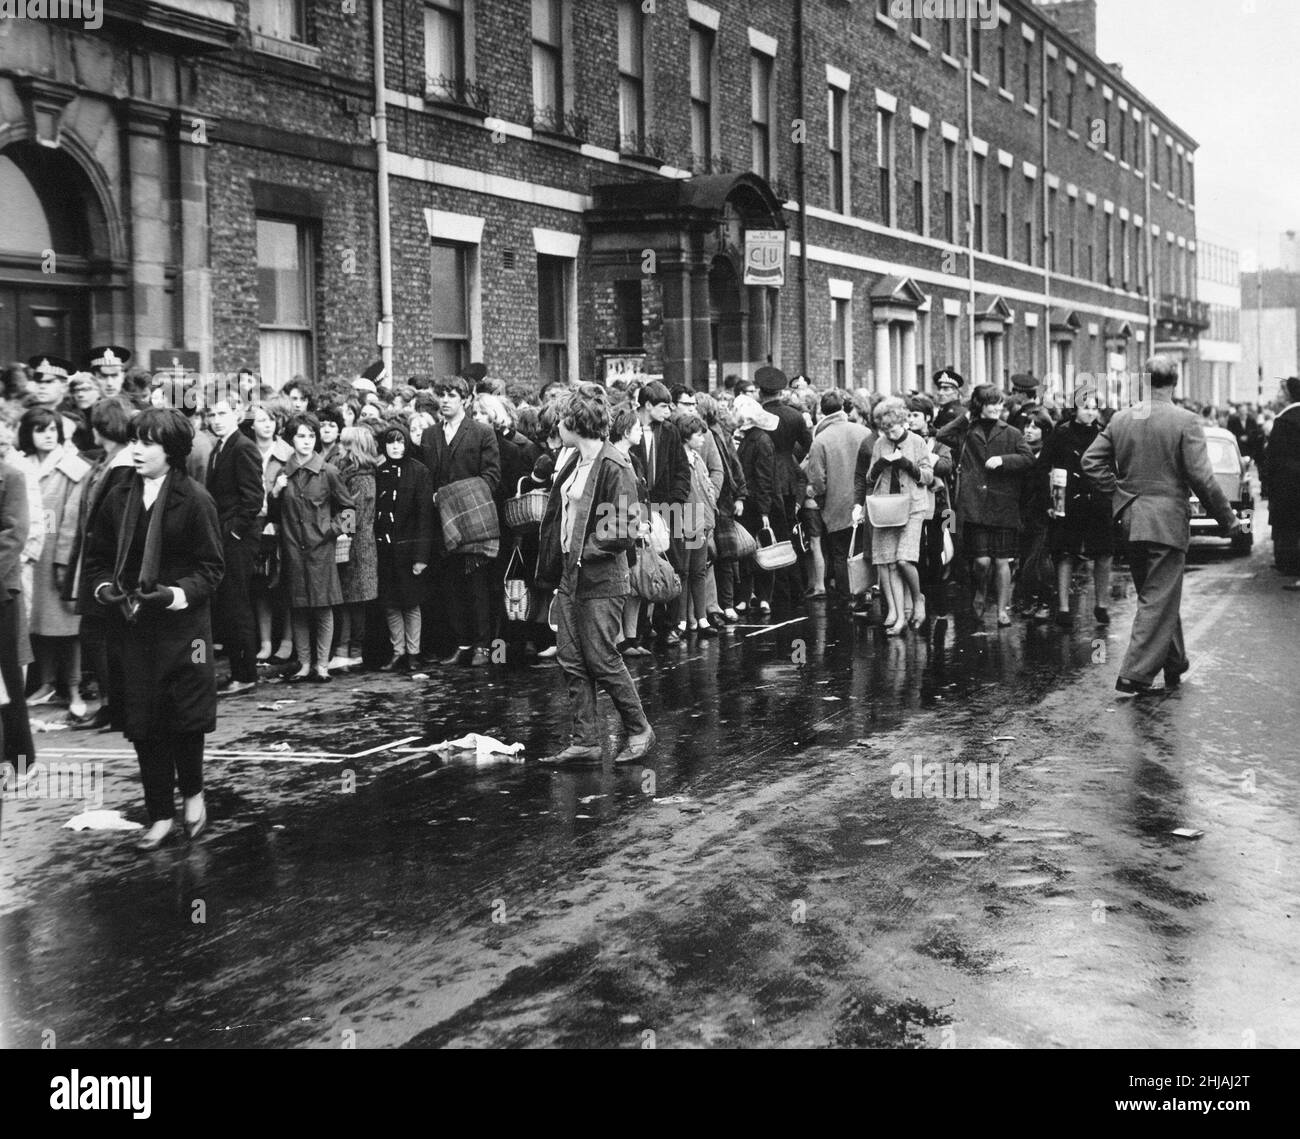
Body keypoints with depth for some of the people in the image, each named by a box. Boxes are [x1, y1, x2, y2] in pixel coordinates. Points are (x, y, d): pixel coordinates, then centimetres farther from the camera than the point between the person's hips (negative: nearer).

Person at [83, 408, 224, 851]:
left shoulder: (195, 500, -7)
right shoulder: (118, 498, 6)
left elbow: (210, 566, -7)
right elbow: (97, 557, 13)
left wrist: (177, 593, -21)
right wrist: (104, 587, -6)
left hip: (182, 623, -4)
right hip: (132, 625, 4)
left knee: (185, 717, 1)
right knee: (144, 724, 5)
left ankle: (192, 792, 29)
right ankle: (161, 815, 16)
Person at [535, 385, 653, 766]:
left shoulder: (614, 467, -16)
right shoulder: (575, 462, 11)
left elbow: (625, 532, -19)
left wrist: (584, 551, -15)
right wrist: (556, 563, 10)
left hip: (601, 580, -9)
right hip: (570, 576, 9)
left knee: (602, 661, -1)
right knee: (571, 662, 8)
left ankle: (639, 730, 17)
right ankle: (585, 741, 15)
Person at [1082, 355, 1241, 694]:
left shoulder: (1120, 419, 3)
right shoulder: (1185, 422, -12)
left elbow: (1090, 461, 2)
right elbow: (1201, 477, -15)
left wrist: (1119, 495, 9)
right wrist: (1228, 519, -5)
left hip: (1131, 521, 6)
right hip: (1167, 521, -6)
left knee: (1158, 596, 19)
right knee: (1160, 599, 0)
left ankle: (1175, 665, 32)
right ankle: (1135, 675, -4)